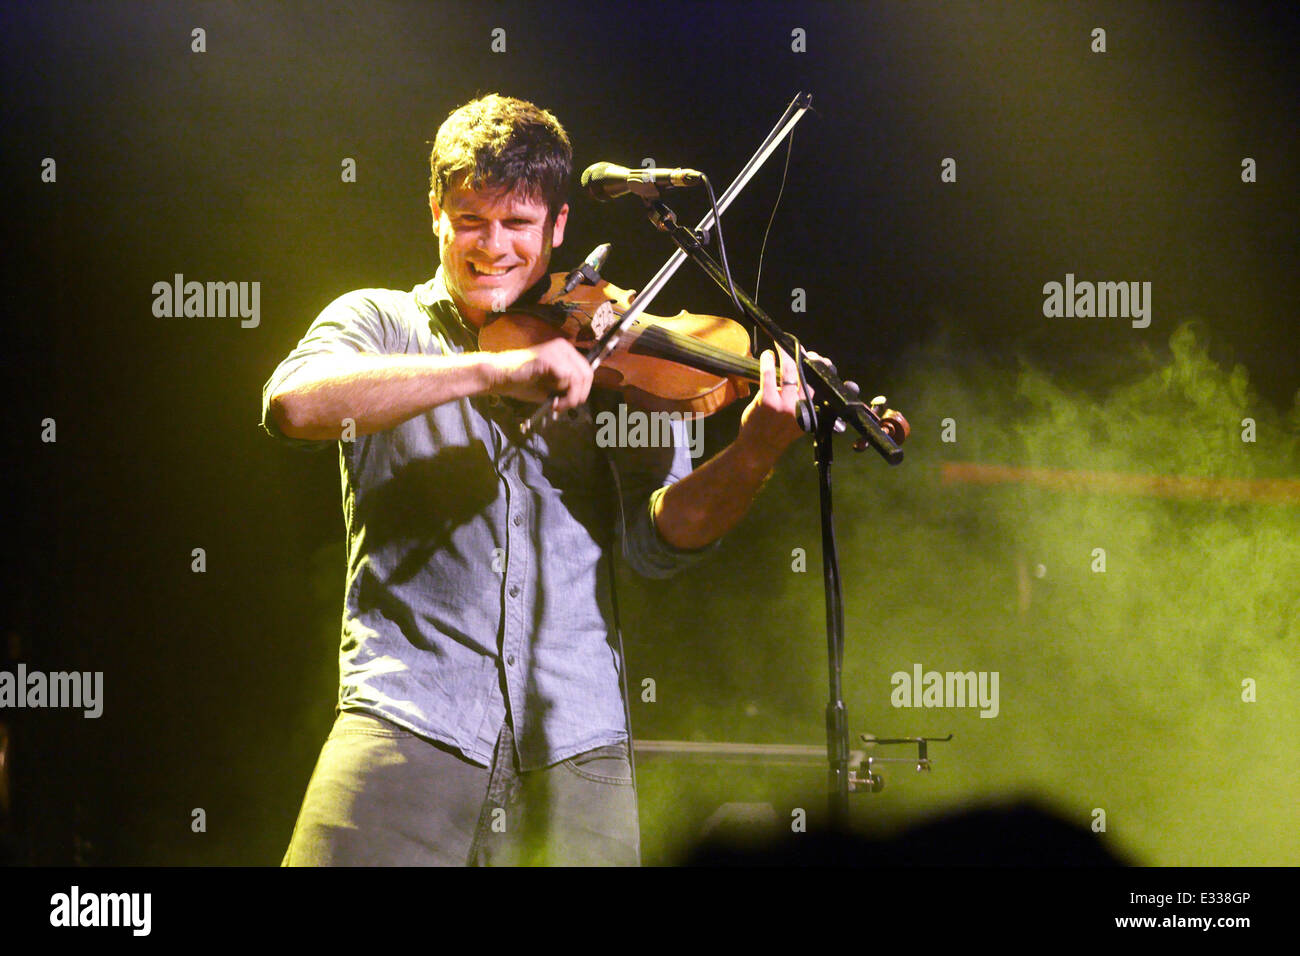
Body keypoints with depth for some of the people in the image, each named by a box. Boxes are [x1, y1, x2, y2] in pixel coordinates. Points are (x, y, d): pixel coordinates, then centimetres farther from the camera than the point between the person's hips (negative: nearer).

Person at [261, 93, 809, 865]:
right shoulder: (380, 322, 10)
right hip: (410, 717, -1)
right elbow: (294, 403, -13)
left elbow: (659, 539, 1)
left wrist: (752, 459, -19)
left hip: (574, 743, 1)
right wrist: (496, 370, -21)